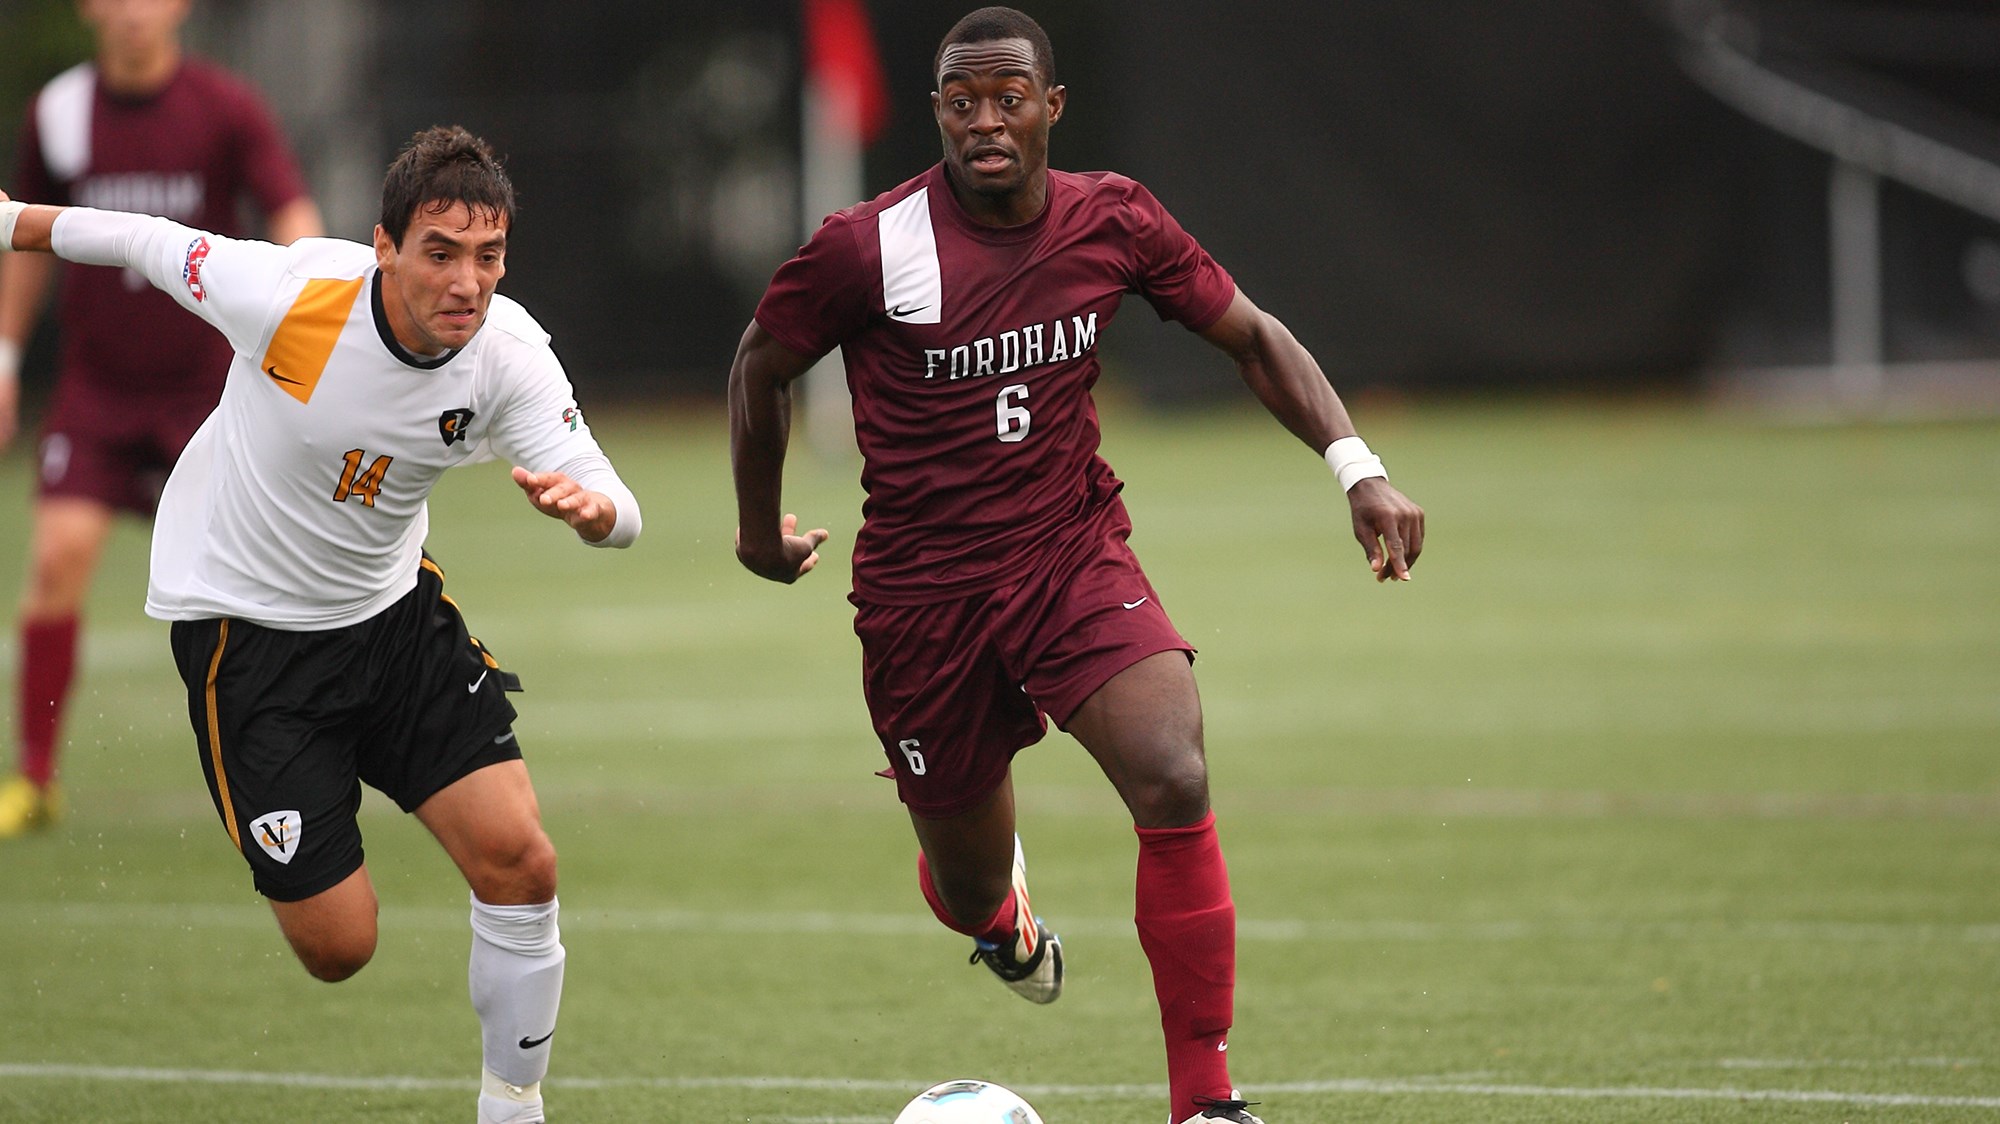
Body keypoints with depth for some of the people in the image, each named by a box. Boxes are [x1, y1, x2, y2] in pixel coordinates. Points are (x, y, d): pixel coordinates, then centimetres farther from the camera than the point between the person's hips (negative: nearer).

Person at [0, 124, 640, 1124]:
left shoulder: (510, 354, -17)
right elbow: (155, 245, -9)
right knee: (338, 947, -8)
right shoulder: (289, 297, -27)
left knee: (520, 863, -10)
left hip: (393, 608, 4)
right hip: (243, 622, -4)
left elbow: (617, 513, -19)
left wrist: (591, 503, -43)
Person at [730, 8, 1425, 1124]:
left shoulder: (1113, 222, -5)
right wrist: (760, 527, 14)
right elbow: (761, 365, 3)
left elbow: (1250, 333, 7)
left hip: (1074, 559, 1)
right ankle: (1001, 913, 52)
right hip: (924, 599, -1)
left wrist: (1358, 466, -5)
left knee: (1177, 788, -24)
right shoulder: (869, 248, -15)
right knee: (968, 887, 9)